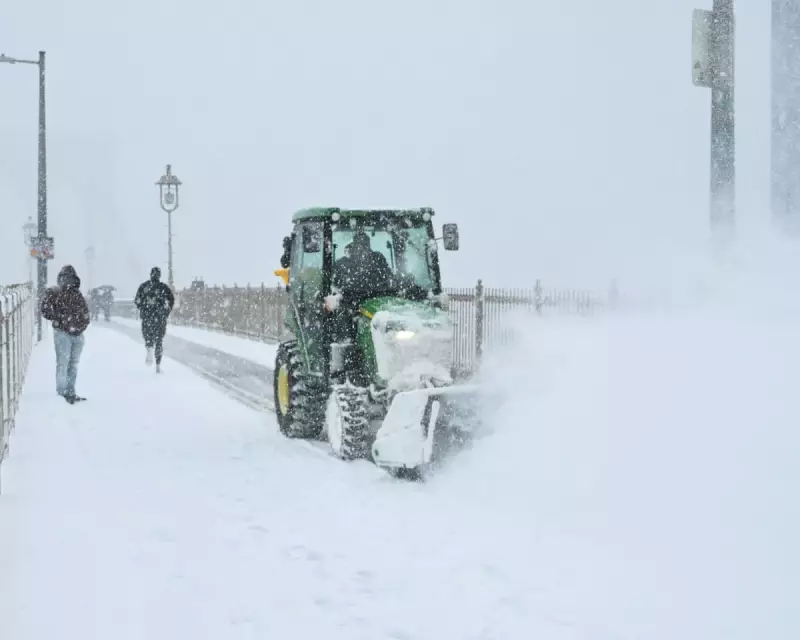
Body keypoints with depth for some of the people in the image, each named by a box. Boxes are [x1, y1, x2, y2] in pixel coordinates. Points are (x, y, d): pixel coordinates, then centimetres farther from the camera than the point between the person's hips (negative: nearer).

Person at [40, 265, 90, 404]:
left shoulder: (78, 294, 15)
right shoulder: (53, 293, -2)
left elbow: (85, 313, 20)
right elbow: (44, 309, -9)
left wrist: (82, 325, 3)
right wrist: (59, 319, -14)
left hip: (78, 334, 6)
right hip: (62, 333, -6)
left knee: (74, 364, 11)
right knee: (63, 363, -8)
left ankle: (71, 392, 19)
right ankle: (62, 393, -4)